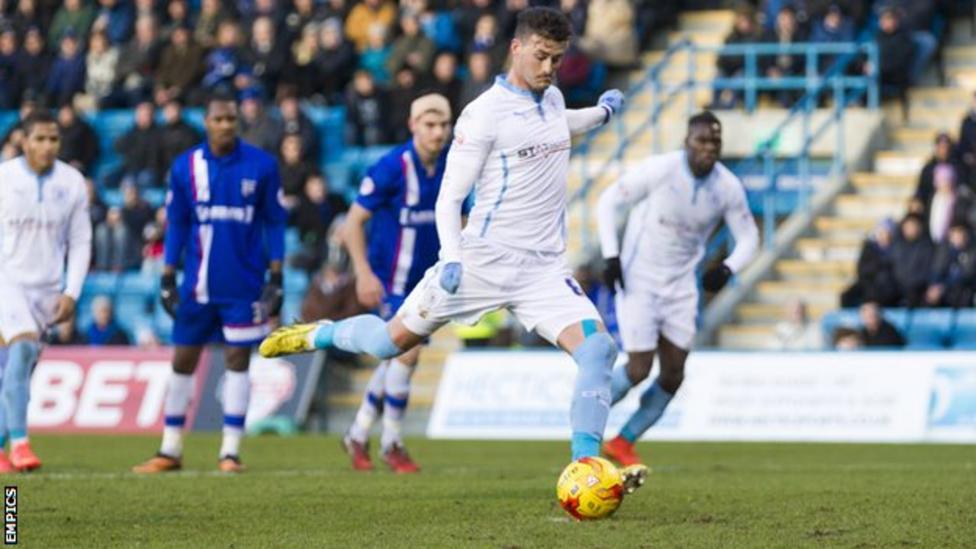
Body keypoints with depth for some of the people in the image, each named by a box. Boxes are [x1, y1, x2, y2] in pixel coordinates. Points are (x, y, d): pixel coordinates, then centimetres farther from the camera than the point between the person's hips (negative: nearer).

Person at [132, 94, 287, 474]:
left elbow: (274, 223, 2)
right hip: (197, 283, 2)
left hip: (244, 285, -2)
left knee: (237, 360, -2)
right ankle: (170, 450, 15)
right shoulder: (185, 167, 2)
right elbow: (176, 225, 8)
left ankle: (230, 451, 3)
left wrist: (276, 279, -3)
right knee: (183, 360, 6)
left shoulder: (261, 165, -2)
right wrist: (167, 279, 4)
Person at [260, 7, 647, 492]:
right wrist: (451, 258, -25)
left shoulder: (552, 100, 11)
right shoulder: (484, 114, -11)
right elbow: (448, 198, -13)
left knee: (597, 349, -16)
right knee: (392, 341, 3)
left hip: (544, 267, 5)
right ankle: (317, 335, 33)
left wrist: (601, 113, 37)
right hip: (484, 258, -5)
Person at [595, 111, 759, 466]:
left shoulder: (728, 188, -6)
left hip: (680, 287, 5)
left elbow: (748, 237, 5)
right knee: (639, 368, -10)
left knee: (673, 375, 1)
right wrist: (611, 256, -18)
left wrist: (728, 268, -15)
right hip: (638, 281, -5)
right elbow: (608, 202, -10)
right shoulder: (659, 170, -18)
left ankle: (624, 442, 19)